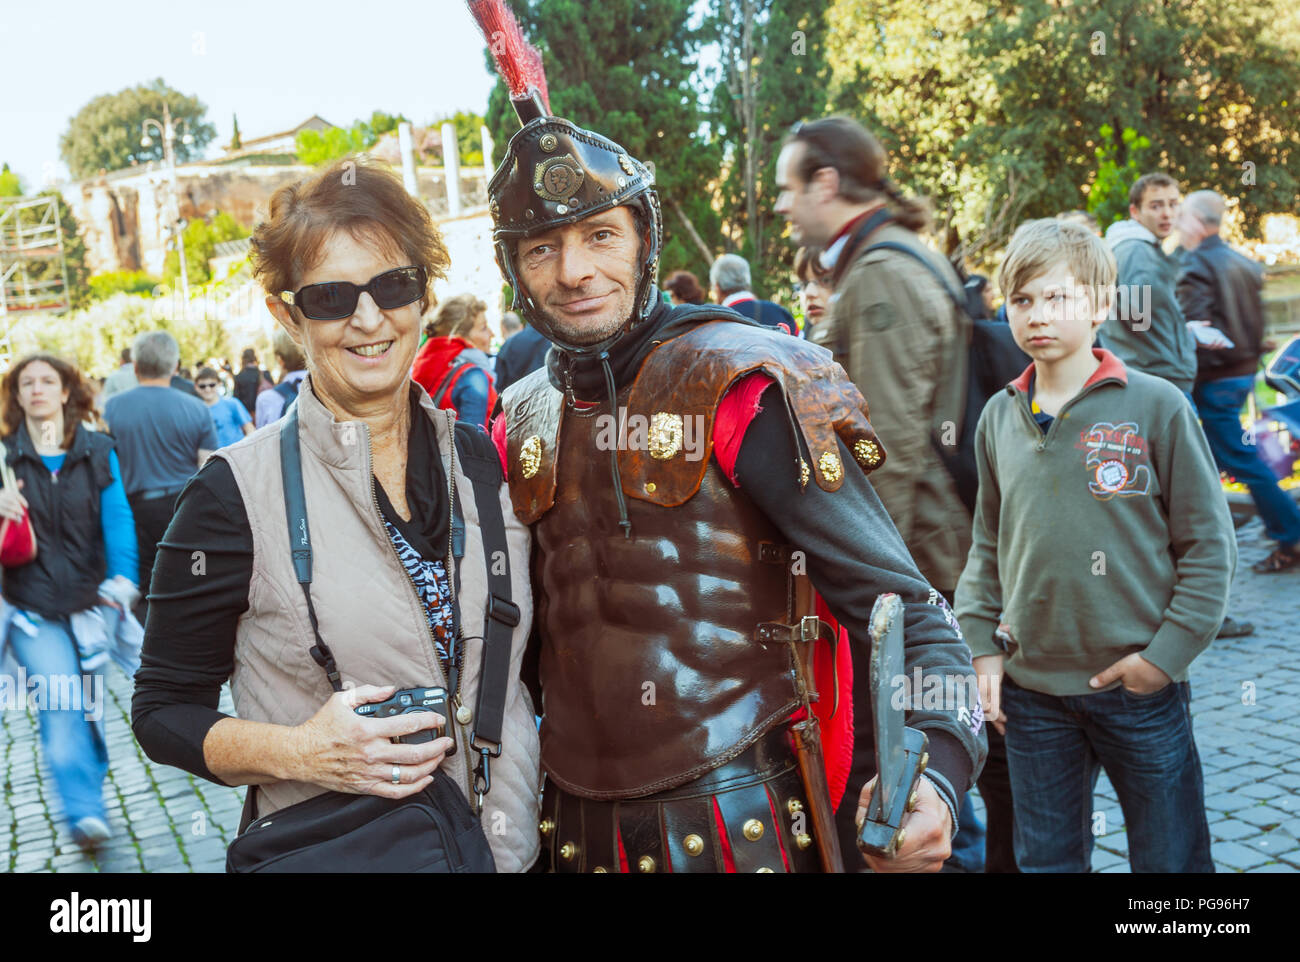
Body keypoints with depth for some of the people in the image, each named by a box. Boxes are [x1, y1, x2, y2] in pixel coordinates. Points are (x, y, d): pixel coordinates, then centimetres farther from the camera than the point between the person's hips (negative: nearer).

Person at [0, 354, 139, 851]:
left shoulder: (98, 453, 2)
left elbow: (117, 517, -8)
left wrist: (122, 577, -23)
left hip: (88, 602, 1)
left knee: (86, 706, 9)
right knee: (60, 696, -18)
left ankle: (89, 803, 29)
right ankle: (84, 809, -14)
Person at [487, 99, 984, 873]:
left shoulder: (739, 387, -12)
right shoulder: (522, 421, 4)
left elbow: (893, 598, -16)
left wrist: (934, 768, -30)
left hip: (740, 827, -5)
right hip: (579, 829, 5)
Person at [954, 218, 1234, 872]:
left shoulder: (1156, 407, -8)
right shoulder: (999, 417, 4)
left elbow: (1208, 542, -5)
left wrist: (1167, 652, -9)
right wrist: (981, 647, 3)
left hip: (1141, 689, -3)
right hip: (1030, 688, 3)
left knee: (1171, 858, 12)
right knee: (1046, 859, 16)